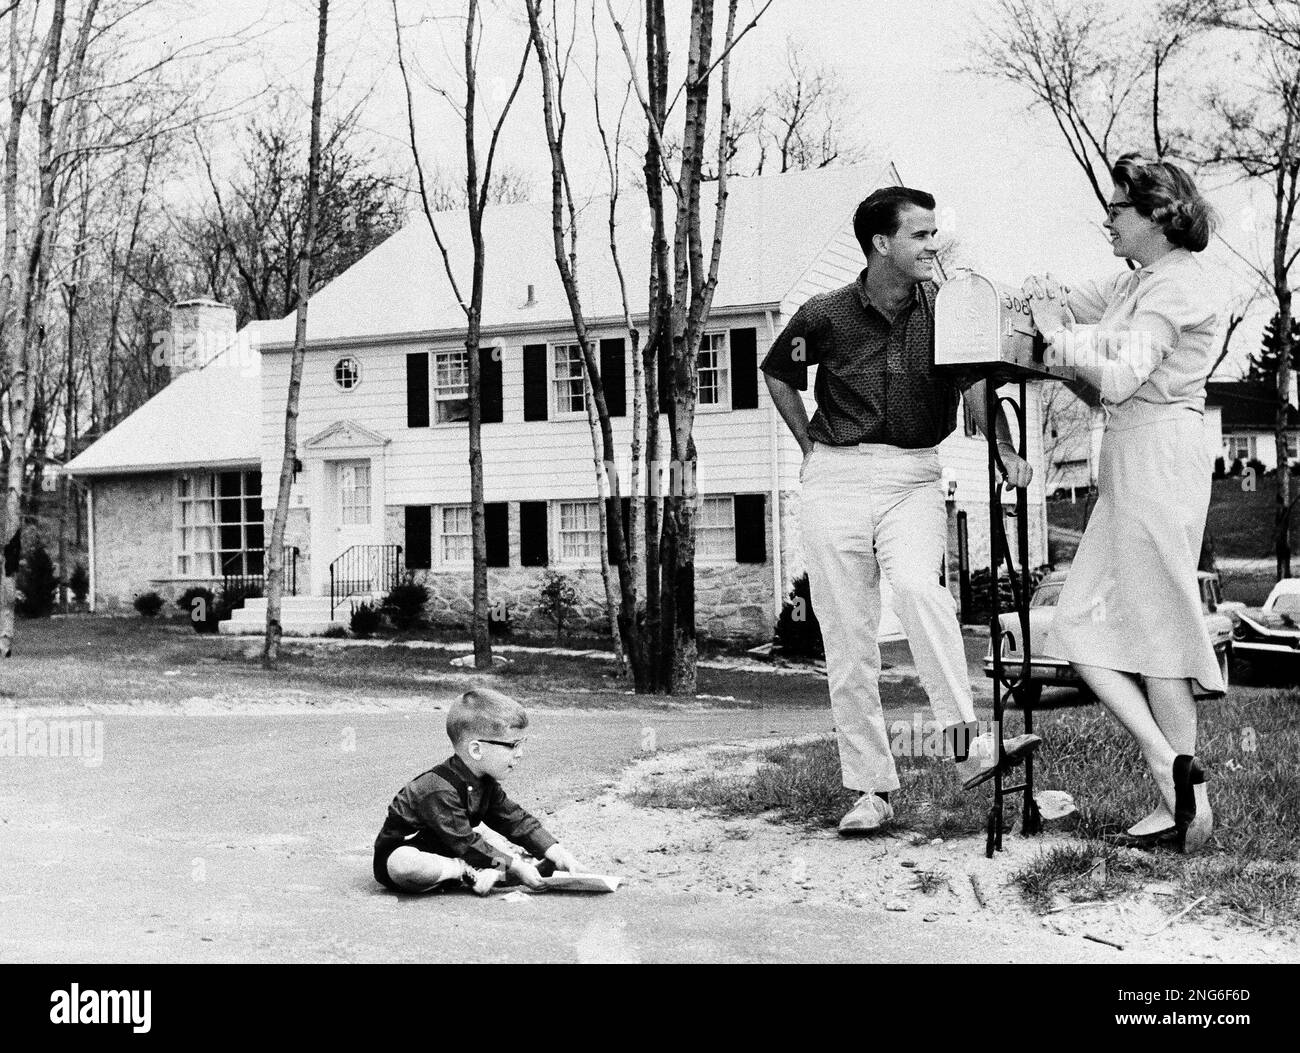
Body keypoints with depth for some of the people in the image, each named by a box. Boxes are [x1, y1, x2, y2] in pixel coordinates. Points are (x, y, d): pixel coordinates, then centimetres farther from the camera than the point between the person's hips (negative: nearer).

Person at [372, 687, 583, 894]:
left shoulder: (486, 783, 2)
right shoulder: (439, 791, -28)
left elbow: (516, 821, 4)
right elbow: (467, 844, -28)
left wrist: (558, 854, -7)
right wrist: (515, 867, -27)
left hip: (444, 854, 8)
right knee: (403, 866, -46)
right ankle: (468, 872, -30)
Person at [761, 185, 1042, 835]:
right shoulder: (825, 316, 0)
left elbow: (975, 380, -11)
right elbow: (777, 375, 18)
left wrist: (1003, 447, -27)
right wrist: (811, 447, 11)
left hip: (912, 477, -1)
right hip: (835, 481, 1)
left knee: (918, 586, -30)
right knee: (847, 643, 1)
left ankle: (966, 744, -32)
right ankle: (871, 789, 8)